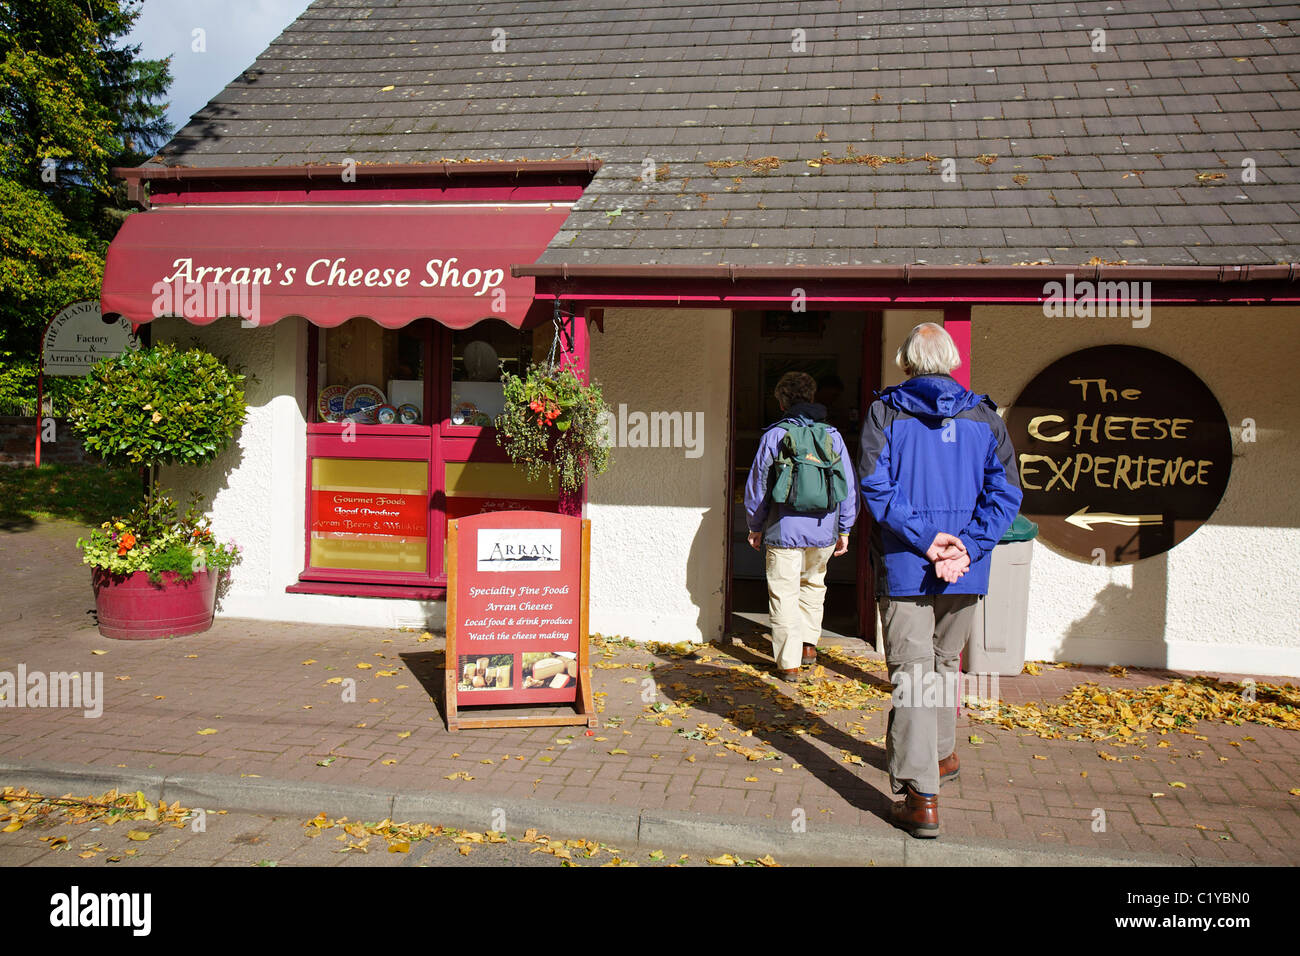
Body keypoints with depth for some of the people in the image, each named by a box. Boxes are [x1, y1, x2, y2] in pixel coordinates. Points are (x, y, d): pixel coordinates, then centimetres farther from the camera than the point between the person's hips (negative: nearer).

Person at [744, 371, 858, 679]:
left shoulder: (773, 436, -4)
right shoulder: (832, 435, 3)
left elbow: (757, 486, 0)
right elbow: (849, 486, 5)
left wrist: (755, 527, 12)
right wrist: (844, 529, 13)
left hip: (784, 530, -3)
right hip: (824, 531, 3)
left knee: (785, 594, 5)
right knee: (814, 583, 25)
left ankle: (789, 662, 8)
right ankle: (809, 644, 28)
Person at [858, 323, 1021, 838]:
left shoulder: (885, 412, -1)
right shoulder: (984, 417, 5)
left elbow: (875, 483, -13)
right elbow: (1005, 491, -4)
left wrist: (924, 539, -13)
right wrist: (965, 547, -10)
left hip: (903, 565, -3)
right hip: (966, 571, 3)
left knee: (911, 671, -1)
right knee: (944, 662, 22)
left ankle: (921, 796, -6)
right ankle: (941, 755, 41)